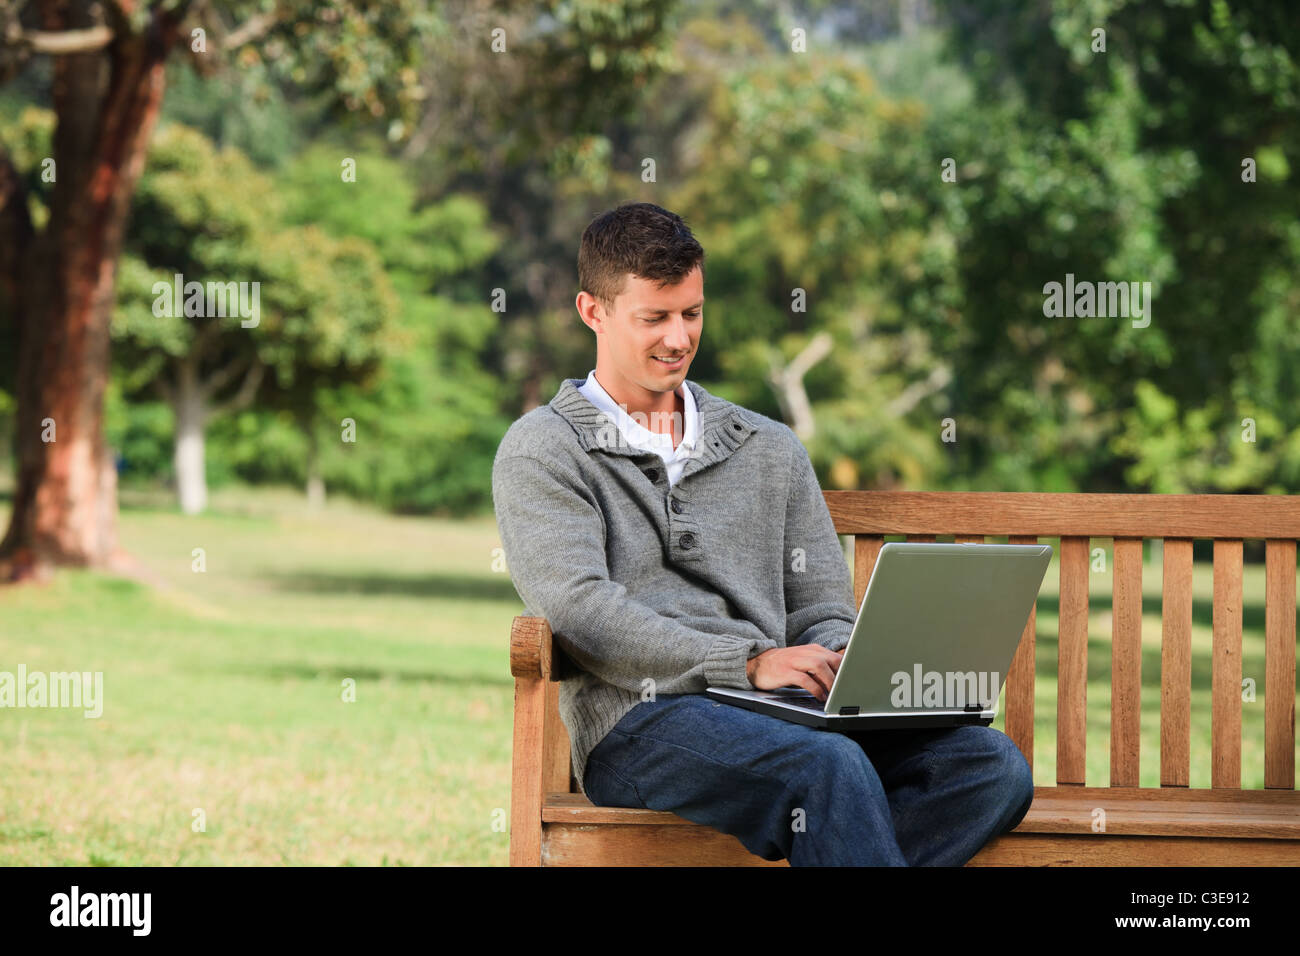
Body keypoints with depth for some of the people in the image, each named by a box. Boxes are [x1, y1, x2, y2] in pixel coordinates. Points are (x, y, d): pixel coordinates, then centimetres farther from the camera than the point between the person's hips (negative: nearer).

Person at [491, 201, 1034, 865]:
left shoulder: (769, 449, 25)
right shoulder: (541, 450, 9)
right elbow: (577, 608, -6)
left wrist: (840, 659, -5)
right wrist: (748, 663, -17)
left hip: (780, 712, 5)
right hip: (640, 723, -5)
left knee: (994, 766, -24)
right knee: (832, 769, -37)